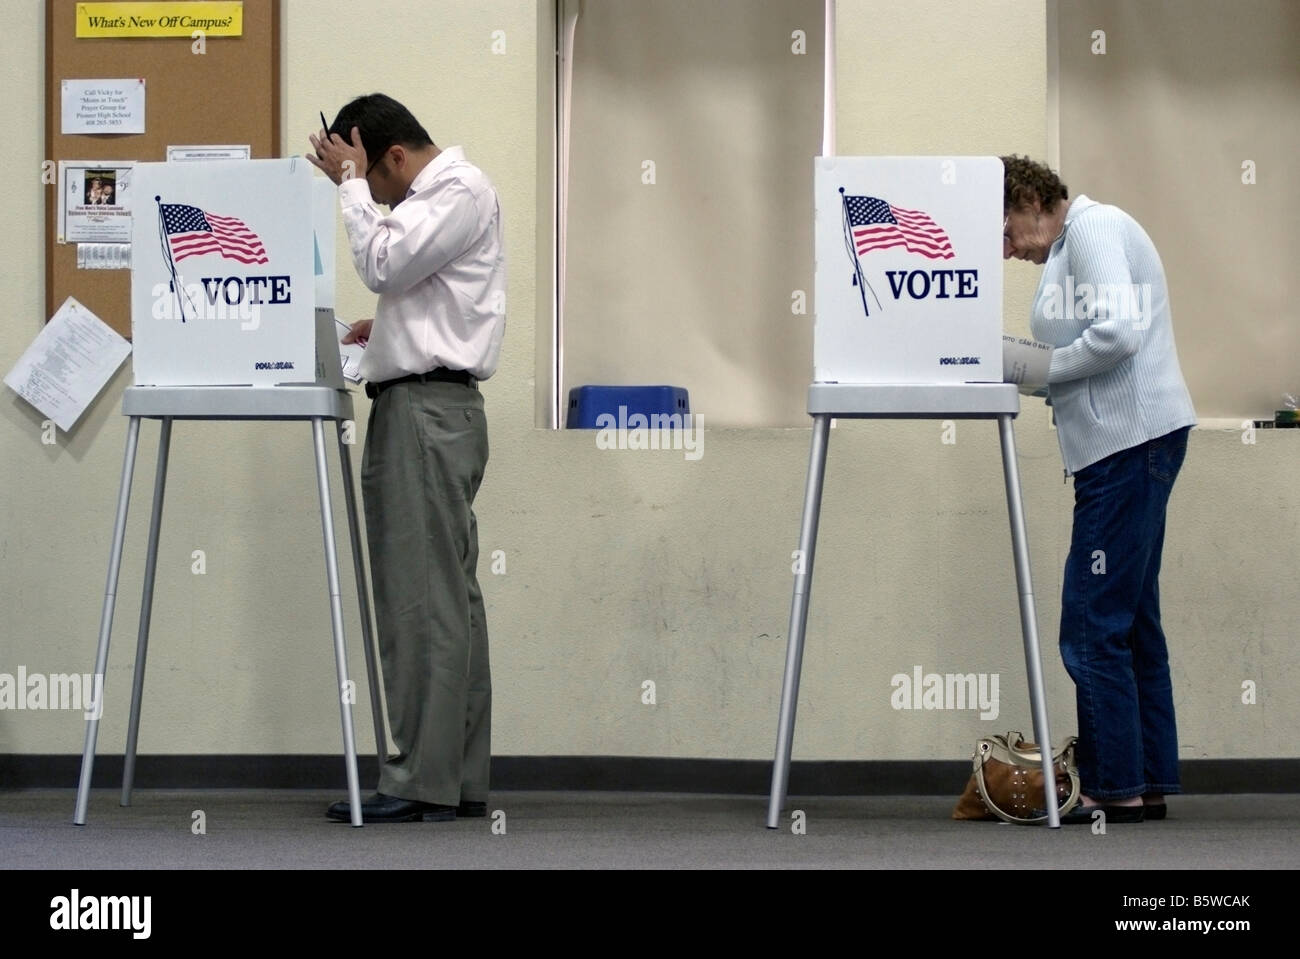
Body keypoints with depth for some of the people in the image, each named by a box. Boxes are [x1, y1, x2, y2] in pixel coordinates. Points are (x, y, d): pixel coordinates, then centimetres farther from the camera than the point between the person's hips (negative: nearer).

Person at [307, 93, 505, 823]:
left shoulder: (462, 191, -8)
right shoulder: (429, 198, 22)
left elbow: (383, 264, -17)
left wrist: (350, 182, -8)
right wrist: (386, 327, 15)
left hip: (430, 407, -10)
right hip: (414, 408, 10)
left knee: (424, 601, -11)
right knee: (447, 599, 9)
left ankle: (422, 782, -11)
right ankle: (459, 779, 10)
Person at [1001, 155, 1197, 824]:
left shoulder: (1094, 229, -8)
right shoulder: (1072, 244, 23)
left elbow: (1118, 333, -21)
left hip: (1133, 441, -11)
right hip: (1121, 444, 11)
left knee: (1093, 626, -9)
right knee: (1129, 623, 12)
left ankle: (1118, 788, -6)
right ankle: (1150, 785, 15)